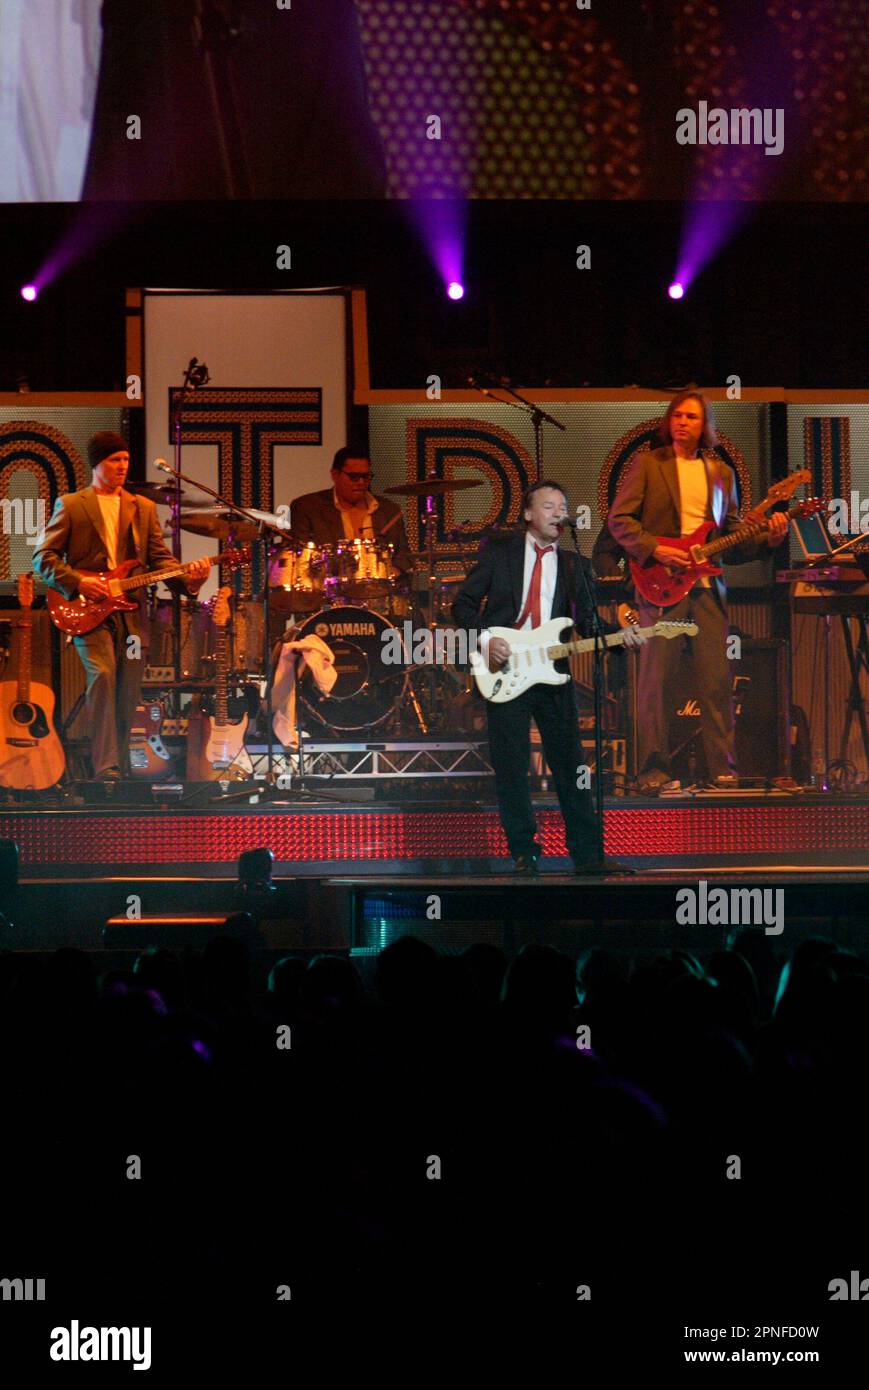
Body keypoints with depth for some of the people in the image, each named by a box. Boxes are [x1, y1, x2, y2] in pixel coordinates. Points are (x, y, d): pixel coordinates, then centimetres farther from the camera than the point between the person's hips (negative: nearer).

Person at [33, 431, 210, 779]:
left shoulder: (143, 508, 17)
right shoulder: (70, 505, 6)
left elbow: (160, 557, 11)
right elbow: (43, 557, 1)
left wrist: (188, 578, -9)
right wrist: (77, 583, -14)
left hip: (131, 611, 4)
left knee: (127, 696, 2)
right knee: (102, 675, -23)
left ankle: (117, 768, 15)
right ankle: (105, 768, -24)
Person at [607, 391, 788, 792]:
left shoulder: (721, 472, 16)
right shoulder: (647, 464, 5)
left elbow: (732, 536, 17)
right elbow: (619, 519, -1)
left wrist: (768, 537, 0)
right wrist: (655, 550, -14)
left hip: (708, 585, 3)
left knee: (717, 680, 0)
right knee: (657, 680, -5)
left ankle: (722, 769, 5)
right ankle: (654, 770, 0)